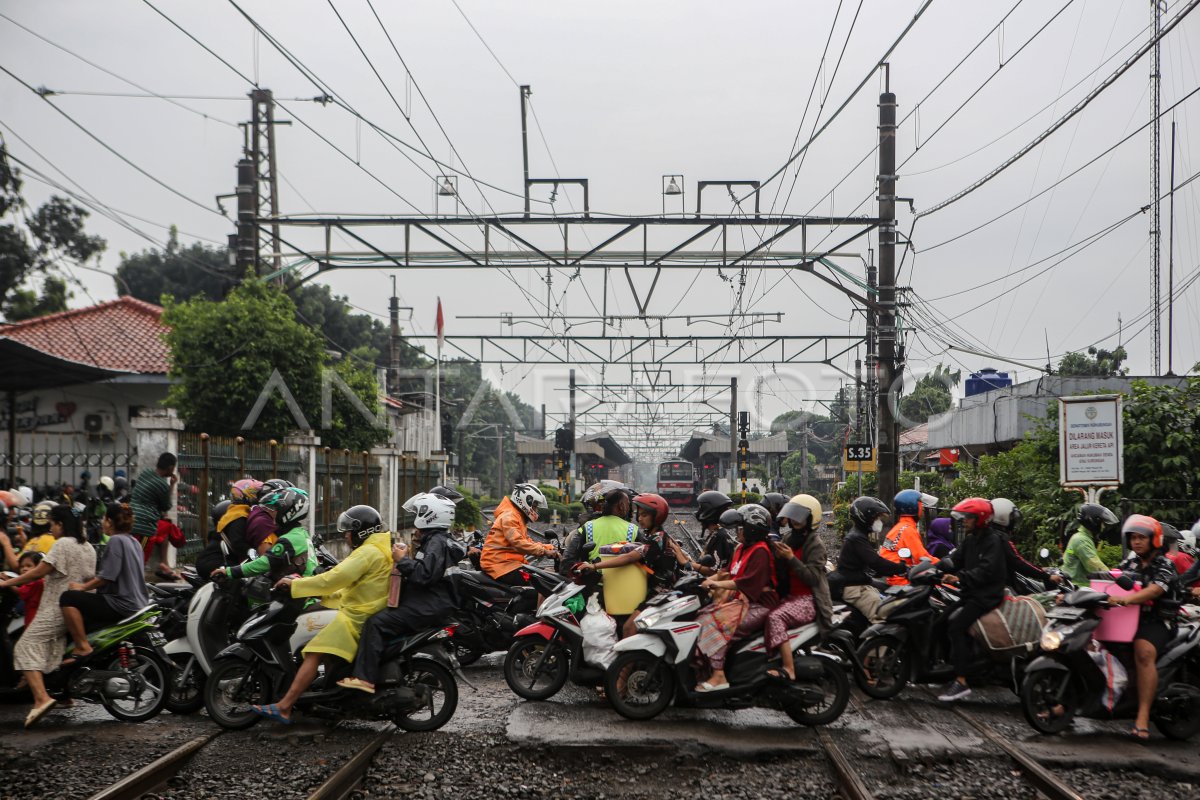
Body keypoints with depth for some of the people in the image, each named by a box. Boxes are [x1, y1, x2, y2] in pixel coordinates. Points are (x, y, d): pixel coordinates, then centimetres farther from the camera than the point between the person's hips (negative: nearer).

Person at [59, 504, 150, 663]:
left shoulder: (116, 540, -11)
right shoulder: (134, 541, 16)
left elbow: (107, 577, -18)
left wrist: (83, 587, -7)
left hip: (121, 605, -10)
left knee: (68, 598, -16)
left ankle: (83, 647, -19)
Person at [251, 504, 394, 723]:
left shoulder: (368, 552, -13)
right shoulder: (384, 550, 19)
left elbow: (334, 578, -18)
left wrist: (295, 584, -9)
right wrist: (323, 595, 19)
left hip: (357, 617, -11)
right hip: (368, 613, 11)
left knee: (314, 654, -16)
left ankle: (283, 707, -22)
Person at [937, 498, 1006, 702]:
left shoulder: (993, 540, -10)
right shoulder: (969, 540, 17)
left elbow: (986, 570, -22)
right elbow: (957, 561, 12)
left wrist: (961, 577, -31)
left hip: (987, 594, -9)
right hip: (971, 593, 9)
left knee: (957, 626, -22)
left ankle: (961, 681, -23)